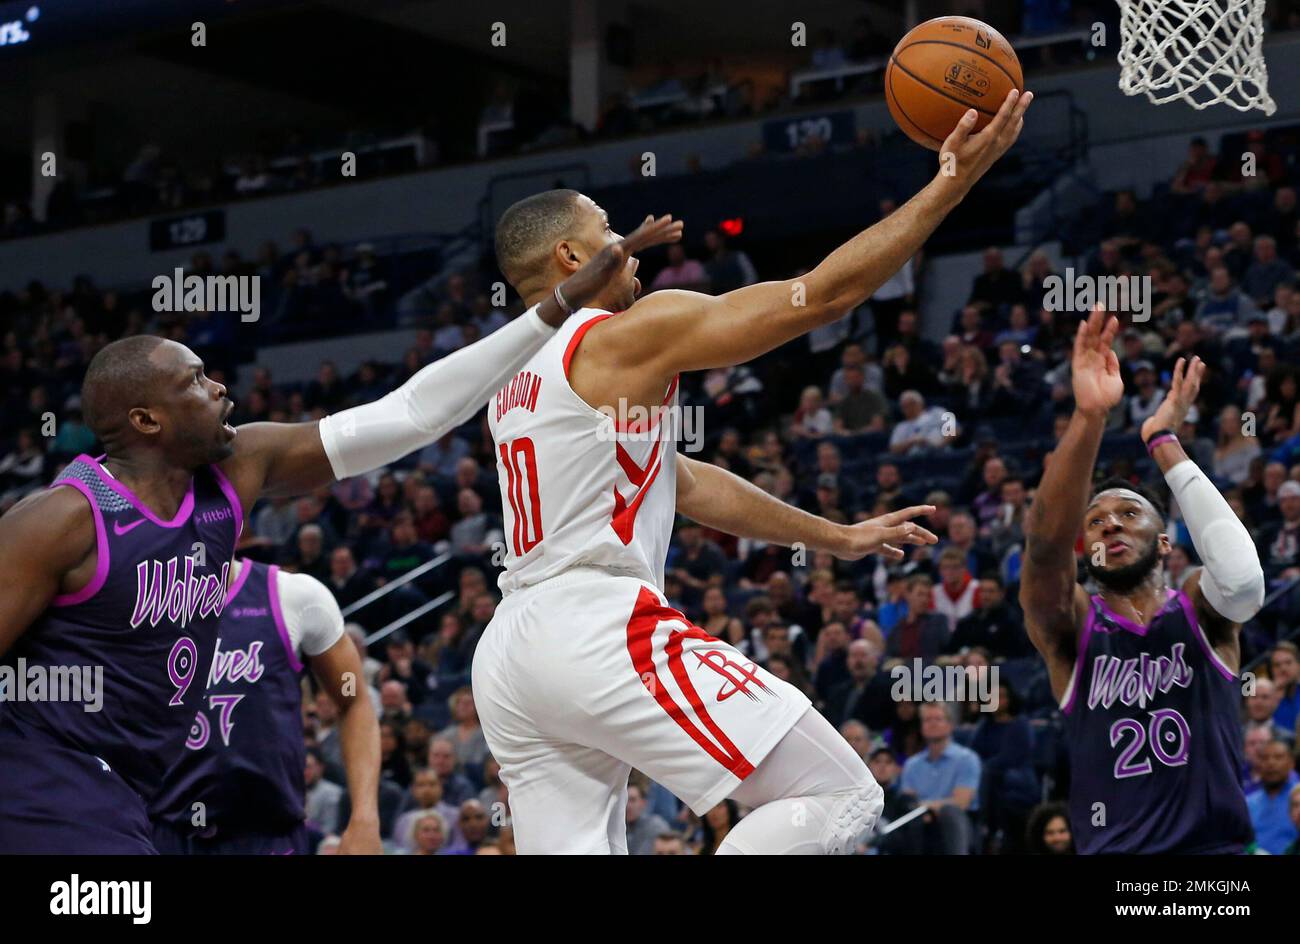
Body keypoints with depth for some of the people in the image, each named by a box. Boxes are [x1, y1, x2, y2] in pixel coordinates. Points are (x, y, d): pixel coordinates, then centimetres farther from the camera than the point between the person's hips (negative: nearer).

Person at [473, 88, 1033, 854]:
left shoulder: (519, 377, 24)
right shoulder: (626, 335, -2)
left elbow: (683, 483, 30)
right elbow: (824, 294, -5)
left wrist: (835, 537, 35)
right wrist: (953, 180, 0)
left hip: (508, 660, 9)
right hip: (602, 627, -9)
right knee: (839, 795, -8)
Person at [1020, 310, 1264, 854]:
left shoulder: (1200, 613, 7)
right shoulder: (1071, 629, 7)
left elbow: (1243, 579, -16)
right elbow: (1045, 543, -12)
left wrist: (1164, 442, -13)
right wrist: (1089, 417, -25)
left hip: (1216, 846, -1)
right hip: (1112, 847, 1)